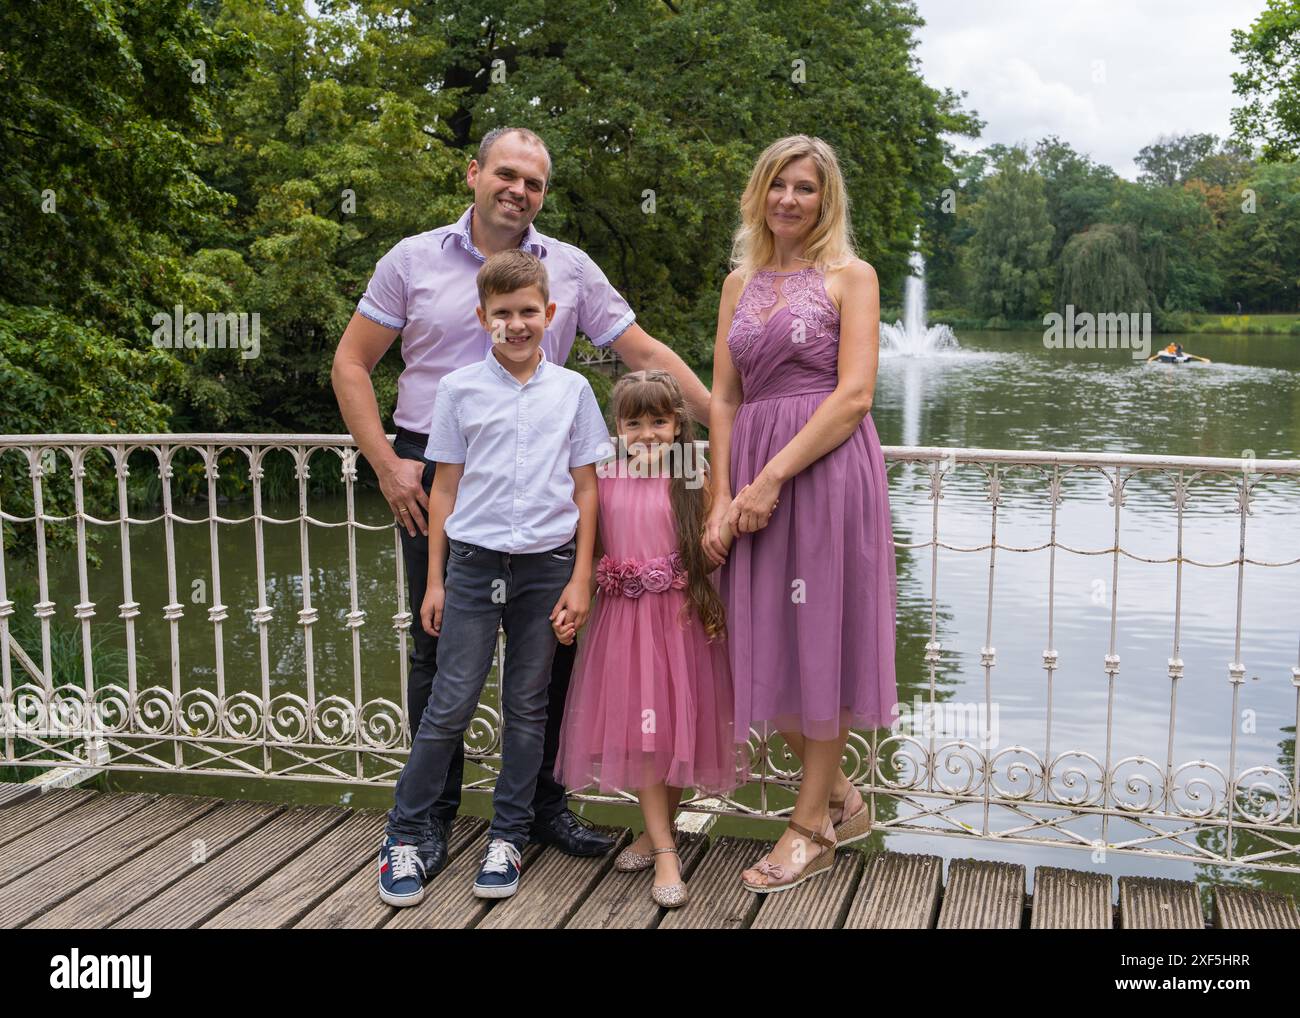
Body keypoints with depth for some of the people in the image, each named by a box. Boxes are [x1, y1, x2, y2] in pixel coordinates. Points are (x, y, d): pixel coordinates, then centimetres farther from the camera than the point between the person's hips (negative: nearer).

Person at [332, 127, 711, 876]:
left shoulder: (571, 269, 6)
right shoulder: (414, 261, 3)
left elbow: (645, 352, 6)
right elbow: (352, 365, 4)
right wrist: (388, 467, -5)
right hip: (435, 472, -1)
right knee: (440, 647, 5)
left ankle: (544, 803, 22)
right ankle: (435, 815, 20)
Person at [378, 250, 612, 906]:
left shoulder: (572, 390, 5)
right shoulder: (460, 389, 3)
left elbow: (585, 490, 6)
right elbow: (445, 488, 6)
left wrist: (579, 579, 1)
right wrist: (434, 582, 4)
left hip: (547, 565, 1)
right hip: (474, 562, -1)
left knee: (527, 708, 8)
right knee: (450, 705, -1)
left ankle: (507, 839, 20)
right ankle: (403, 836, 12)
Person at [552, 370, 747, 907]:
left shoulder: (693, 481, -4)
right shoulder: (604, 480, 3)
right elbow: (587, 553, 8)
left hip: (680, 618, -2)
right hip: (622, 617, 2)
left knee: (675, 727, 6)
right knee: (638, 728, 1)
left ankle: (657, 831, 26)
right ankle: (664, 852, 8)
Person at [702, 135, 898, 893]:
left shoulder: (851, 277, 0)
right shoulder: (740, 282, 15)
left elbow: (855, 394, -10)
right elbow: (725, 399, 10)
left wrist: (772, 478, -16)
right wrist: (722, 498, -2)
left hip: (828, 469, -5)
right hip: (754, 475, 5)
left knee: (821, 640, 2)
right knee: (768, 646, 8)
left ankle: (812, 829, 16)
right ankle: (845, 801, 27)